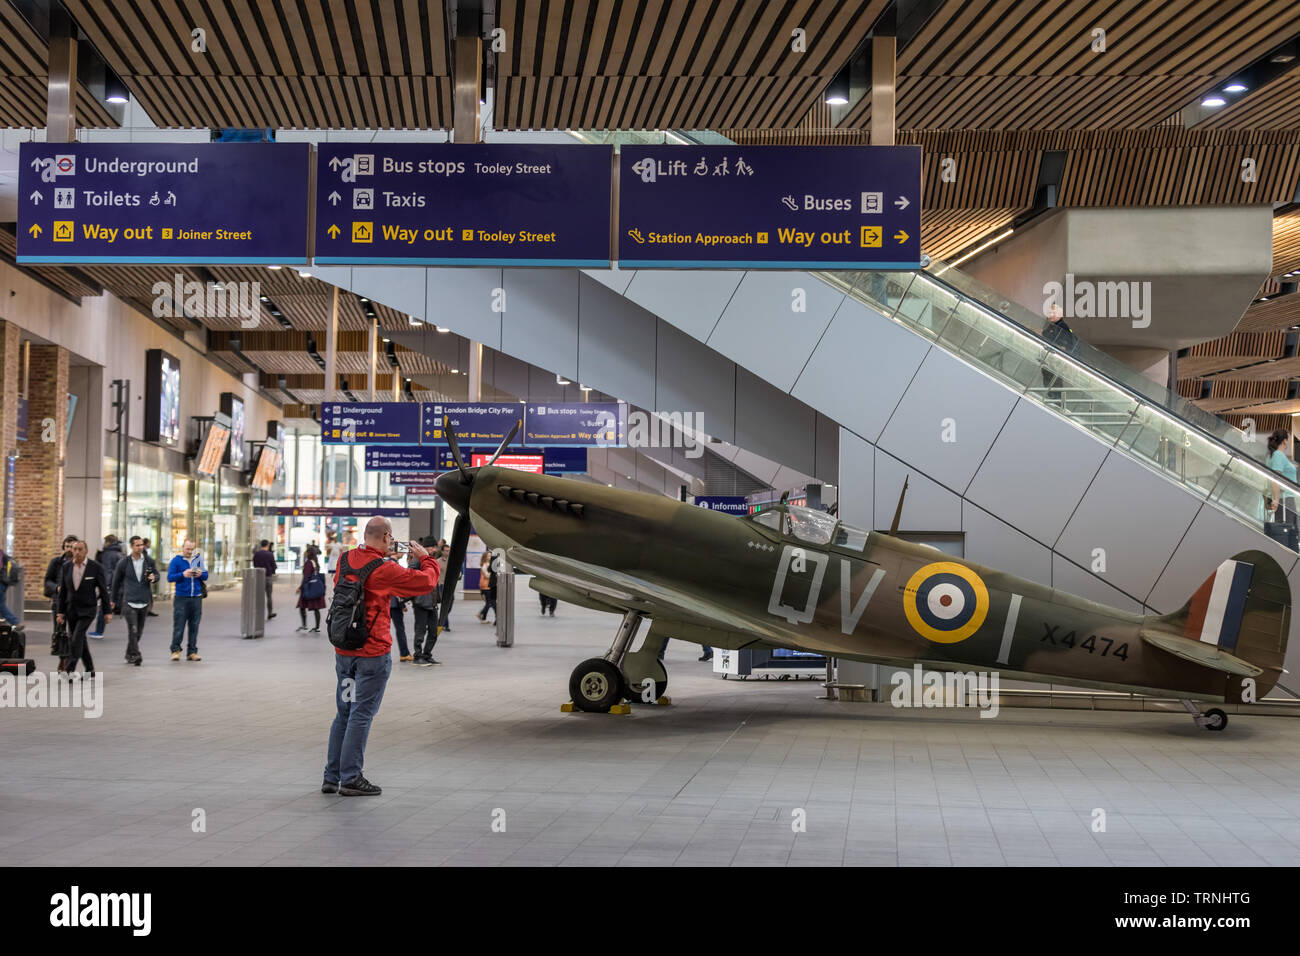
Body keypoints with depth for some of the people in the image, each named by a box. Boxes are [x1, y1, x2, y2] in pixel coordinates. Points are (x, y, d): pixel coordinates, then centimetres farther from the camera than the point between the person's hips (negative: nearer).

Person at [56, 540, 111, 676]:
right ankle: (89, 670, 22)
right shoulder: (66, 567, 3)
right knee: (80, 640, 10)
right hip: (71, 609, 4)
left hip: (87, 610, -4)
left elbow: (103, 591, -4)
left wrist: (107, 612, -4)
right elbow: (63, 591, 8)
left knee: (77, 637, -17)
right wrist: (60, 612, 6)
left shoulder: (96, 567, -8)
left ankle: (69, 670, -17)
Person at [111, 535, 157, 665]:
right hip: (129, 601, -3)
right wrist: (114, 600, 15)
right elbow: (116, 582, 9)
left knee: (139, 631, 10)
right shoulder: (124, 563, -1)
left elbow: (156, 574, 16)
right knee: (133, 630, -13)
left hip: (144, 601, 3)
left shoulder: (149, 561, 4)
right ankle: (135, 655, -12)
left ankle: (129, 654, 25)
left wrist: (153, 577, -11)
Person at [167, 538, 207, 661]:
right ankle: (175, 650, 5)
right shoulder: (176, 560, 0)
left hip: (196, 597, 3)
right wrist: (183, 574, -18)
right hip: (181, 598, -3)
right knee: (178, 626, -5)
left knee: (194, 627, 6)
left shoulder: (198, 558, 11)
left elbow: (206, 576, 15)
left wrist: (200, 574, -7)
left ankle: (192, 652, 11)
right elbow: (170, 577, -5)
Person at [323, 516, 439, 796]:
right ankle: (350, 778, 2)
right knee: (361, 715, -1)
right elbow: (427, 581, -11)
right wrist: (426, 557, 10)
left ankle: (331, 776, 18)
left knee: (344, 713, 15)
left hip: (343, 650, 7)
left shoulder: (345, 561, 4)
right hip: (373, 652, -7)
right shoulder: (384, 570, -15)